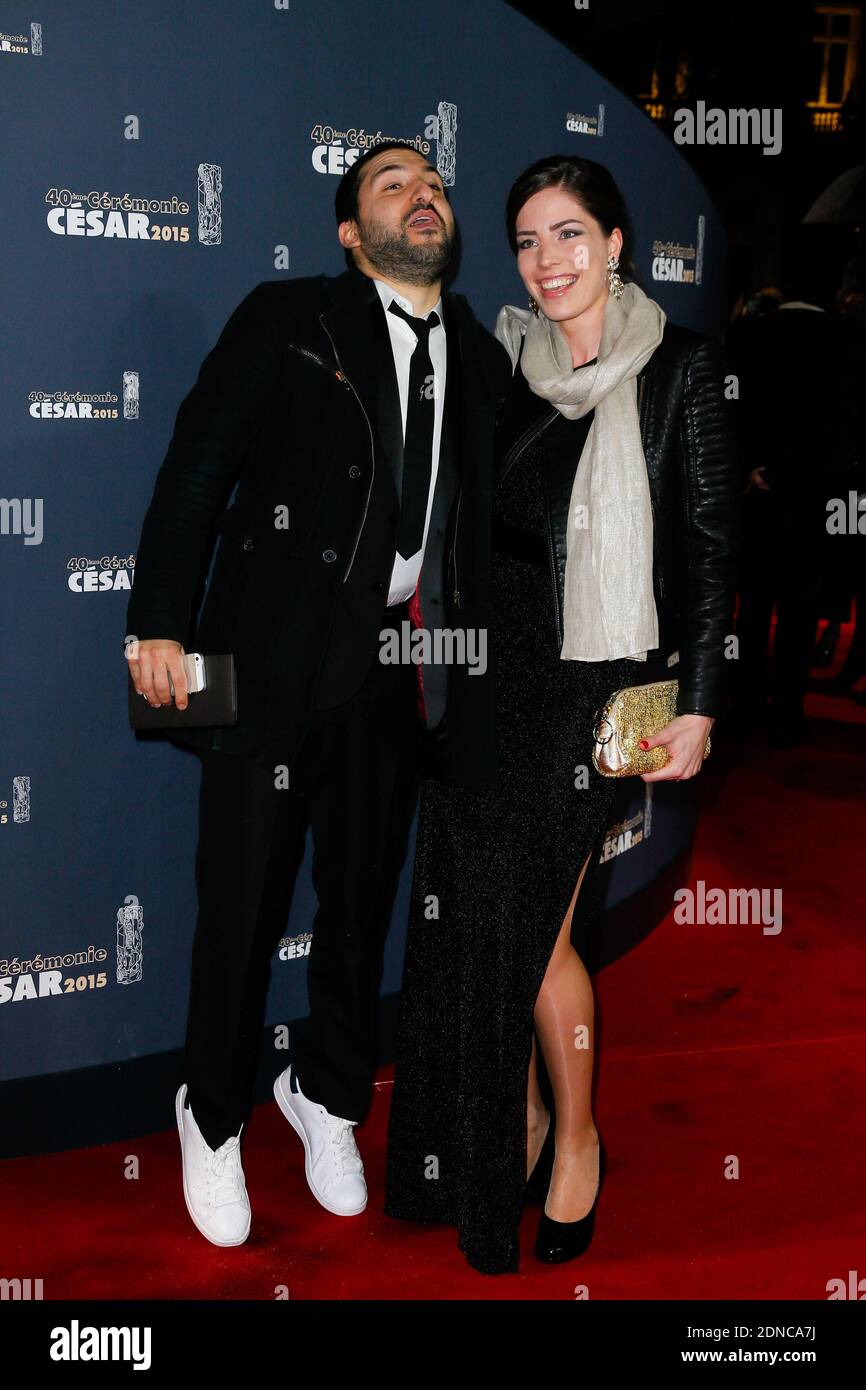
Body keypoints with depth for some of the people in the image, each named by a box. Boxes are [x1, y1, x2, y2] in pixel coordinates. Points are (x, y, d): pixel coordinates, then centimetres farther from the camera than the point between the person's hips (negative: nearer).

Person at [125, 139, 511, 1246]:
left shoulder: (481, 360, 13)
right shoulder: (287, 319, 0)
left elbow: (487, 527, 14)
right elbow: (197, 464, -5)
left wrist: (475, 672, 7)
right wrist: (159, 623, -12)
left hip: (403, 680, 4)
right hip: (276, 664, -4)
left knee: (362, 899, 15)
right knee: (242, 903, 4)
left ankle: (327, 1094, 39)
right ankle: (212, 1121, 28)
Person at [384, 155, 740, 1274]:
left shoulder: (681, 368, -3)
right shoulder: (503, 360, 9)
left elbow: (713, 543, -5)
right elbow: (464, 521, 14)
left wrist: (698, 707, -9)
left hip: (592, 683, -4)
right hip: (485, 676, 4)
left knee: (537, 925, -2)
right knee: (480, 916, 6)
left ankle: (577, 1136, 22)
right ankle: (519, 1117, 28)